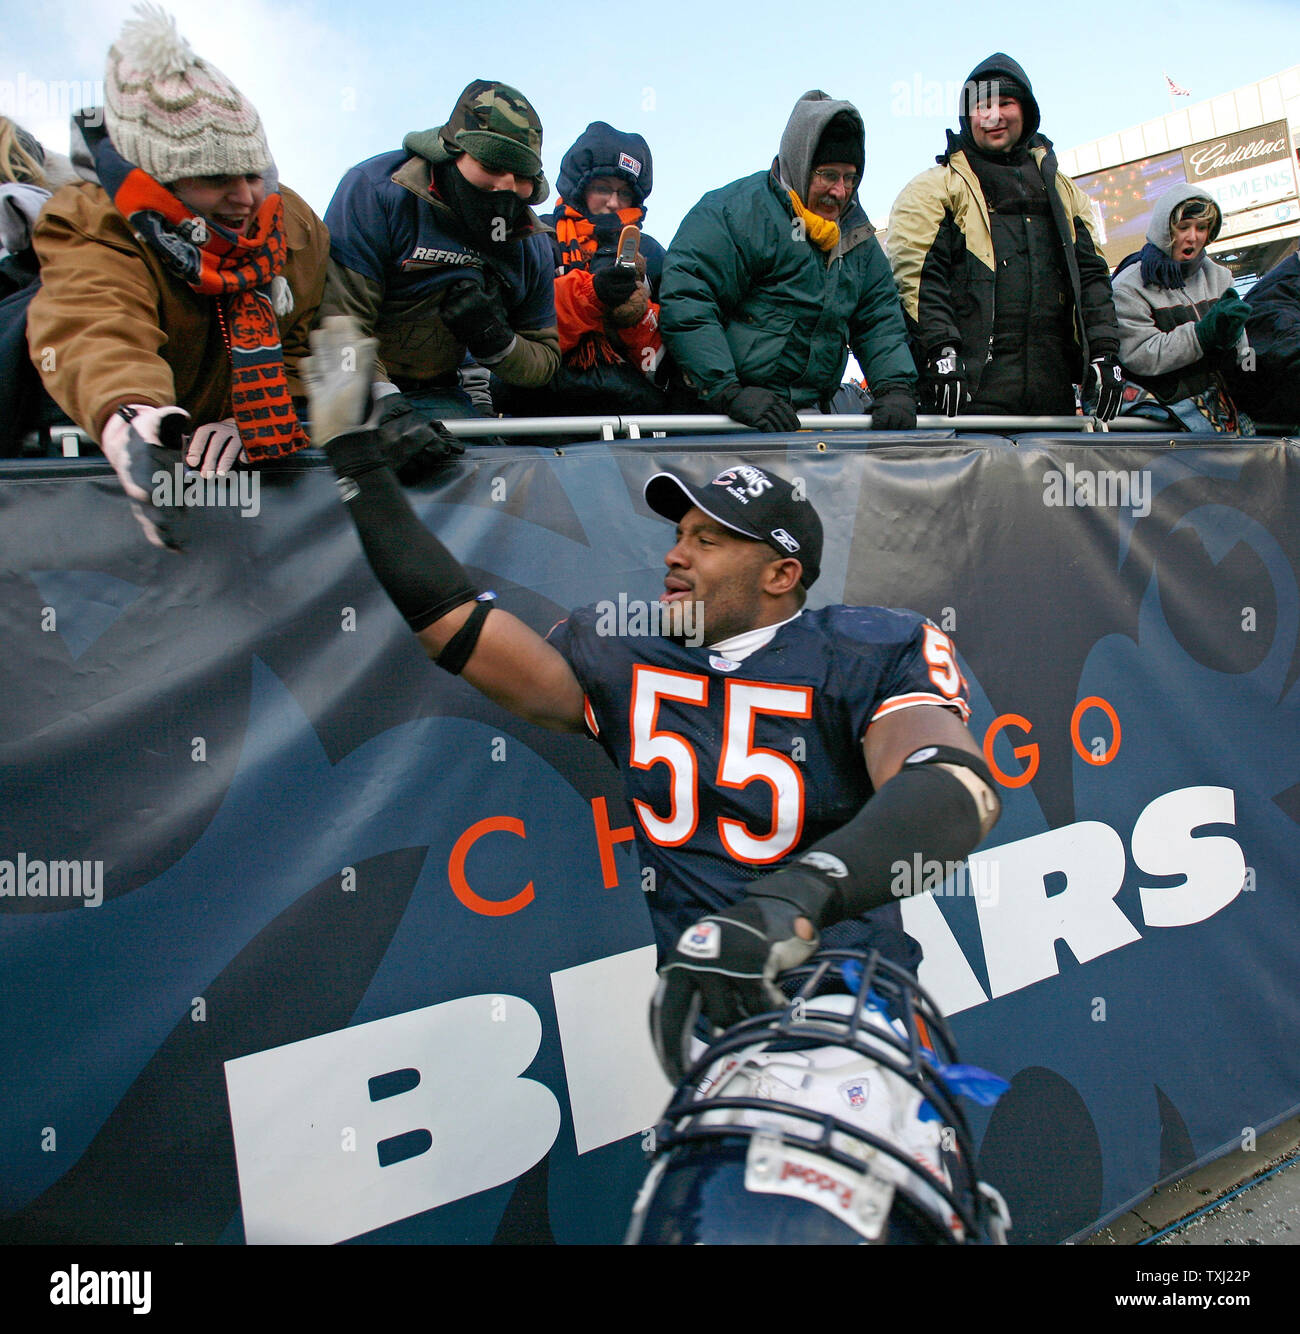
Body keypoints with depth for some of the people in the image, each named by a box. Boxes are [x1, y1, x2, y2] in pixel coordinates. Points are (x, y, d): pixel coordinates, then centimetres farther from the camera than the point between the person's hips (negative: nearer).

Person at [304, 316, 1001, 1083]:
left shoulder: (866, 653, -1)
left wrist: (792, 901, -37)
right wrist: (355, 453, 16)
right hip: (707, 991, 4)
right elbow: (452, 620, 12)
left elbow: (958, 789, -20)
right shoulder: (625, 658, 11)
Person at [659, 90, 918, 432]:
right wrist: (729, 393, -21)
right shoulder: (737, 210, -5)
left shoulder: (857, 237, 19)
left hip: (806, 414, 6)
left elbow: (881, 321, 21)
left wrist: (897, 388, 1)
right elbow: (684, 302, -14)